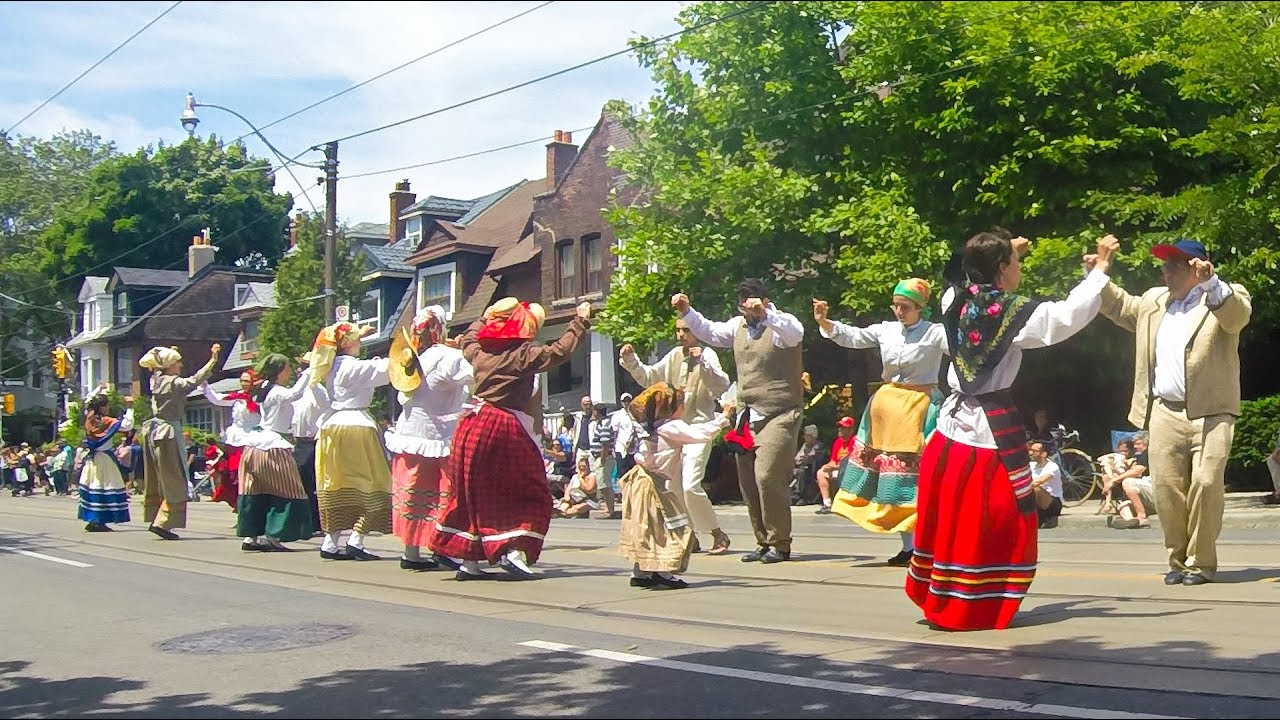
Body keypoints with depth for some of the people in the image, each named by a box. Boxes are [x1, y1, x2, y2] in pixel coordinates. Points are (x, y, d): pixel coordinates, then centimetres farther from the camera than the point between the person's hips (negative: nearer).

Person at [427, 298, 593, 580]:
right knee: (530, 494, 6)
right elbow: (561, 350, -7)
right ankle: (514, 549, -9)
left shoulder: (479, 351, 11)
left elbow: (466, 339, 33)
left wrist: (483, 318, 49)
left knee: (473, 493, 13)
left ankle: (469, 560, 14)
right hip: (508, 428, -6)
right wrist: (580, 321, 5)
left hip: (474, 425, 6)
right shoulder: (524, 354, -8)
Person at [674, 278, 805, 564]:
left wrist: (764, 314, -42)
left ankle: (780, 544, -5)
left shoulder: (781, 324, -8)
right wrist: (686, 312, 10)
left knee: (767, 476, -17)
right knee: (748, 481, 8)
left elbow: (796, 333, -29)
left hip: (778, 415, -8)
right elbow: (709, 332, 24)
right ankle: (764, 543, 19)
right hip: (747, 416, 8)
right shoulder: (738, 326, 14)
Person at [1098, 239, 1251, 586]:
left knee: (1206, 483, -12)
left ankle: (1201, 562, 0)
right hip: (1165, 412, 5)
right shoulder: (1154, 301, 19)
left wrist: (1209, 281, -34)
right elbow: (1121, 307, 35)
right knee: (1167, 487, 2)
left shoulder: (1224, 297, 2)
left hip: (1211, 412, -5)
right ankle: (1178, 560, 14)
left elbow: (1238, 313, -19)